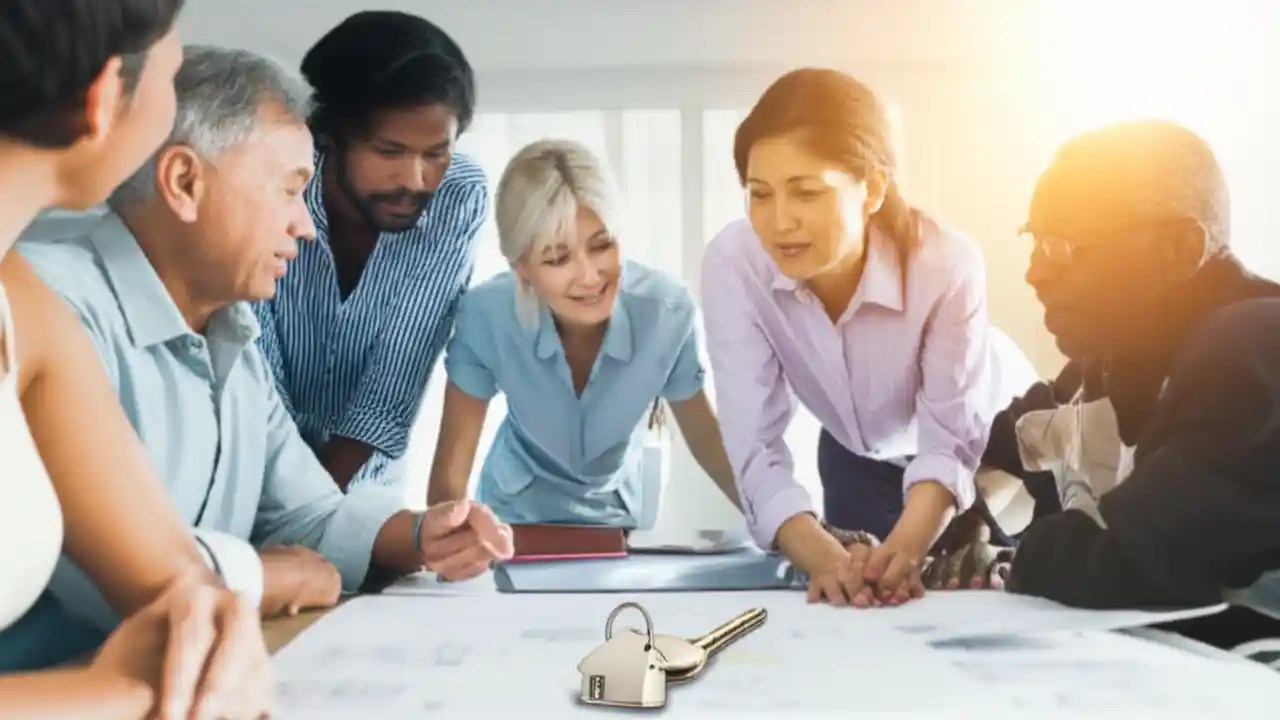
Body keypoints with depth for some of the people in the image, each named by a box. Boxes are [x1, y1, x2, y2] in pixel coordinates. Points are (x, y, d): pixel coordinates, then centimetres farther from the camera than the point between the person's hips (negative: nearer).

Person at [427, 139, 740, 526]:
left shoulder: (667, 313, -25)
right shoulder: (485, 316, -27)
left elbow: (707, 437, -7)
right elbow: (451, 471, -22)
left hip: (614, 518, 2)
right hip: (515, 519, -1)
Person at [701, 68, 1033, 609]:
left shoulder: (947, 264, -38)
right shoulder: (733, 264, -33)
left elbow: (951, 437, -32)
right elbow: (756, 447, -34)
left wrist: (903, 548, -52)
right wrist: (823, 555, -52)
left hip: (988, 446, -2)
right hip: (857, 457, 2)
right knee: (848, 596, 8)